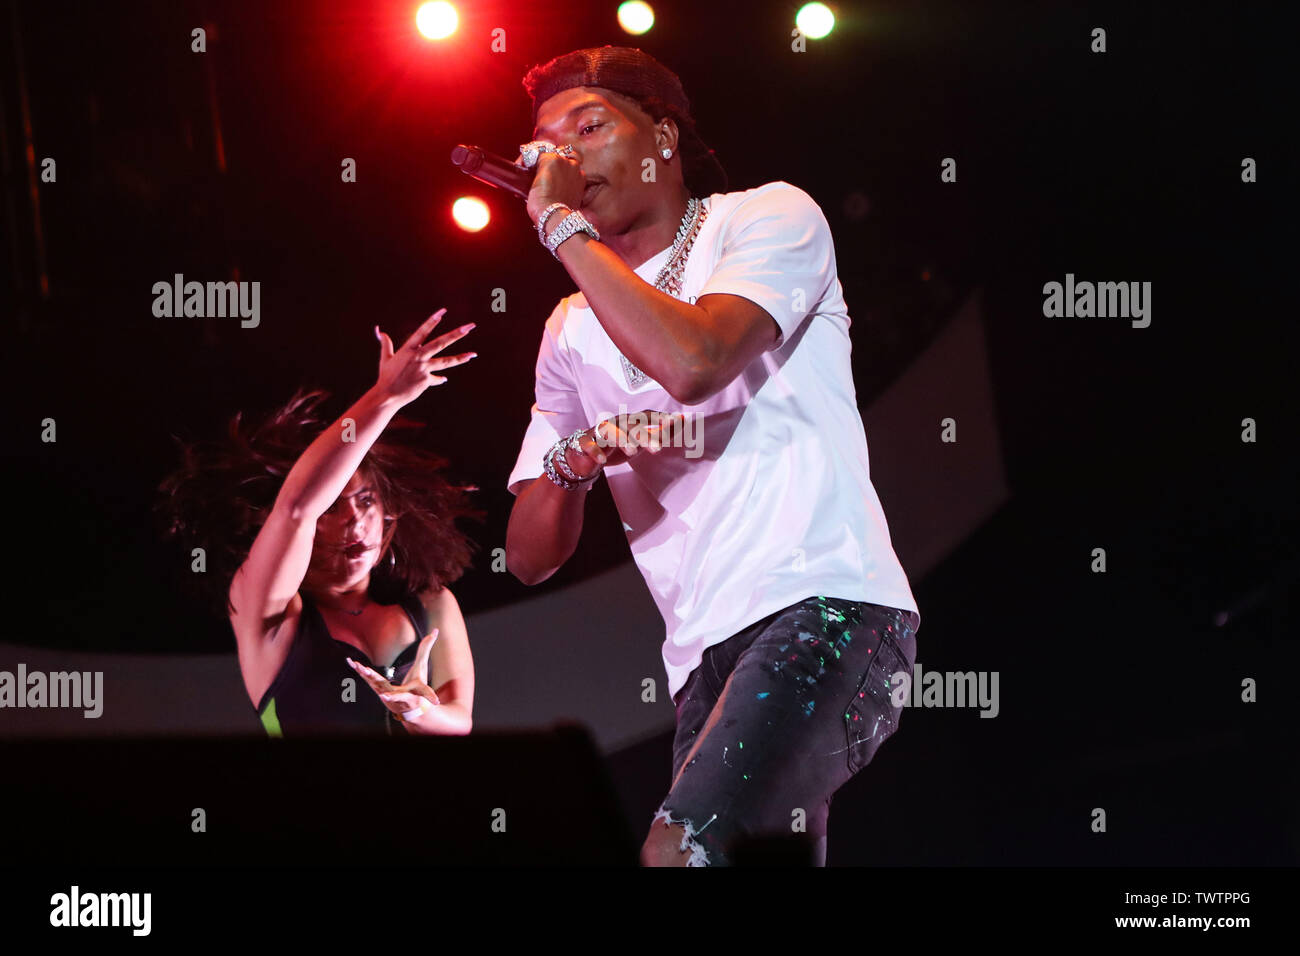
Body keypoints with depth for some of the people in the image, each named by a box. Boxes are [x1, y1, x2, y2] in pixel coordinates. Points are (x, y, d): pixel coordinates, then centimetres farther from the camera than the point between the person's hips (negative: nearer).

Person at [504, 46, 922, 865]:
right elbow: (531, 556, 18)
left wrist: (562, 225, -7)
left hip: (827, 605, -7)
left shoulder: (769, 217, 5)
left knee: (677, 851, -28)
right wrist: (568, 464, -4)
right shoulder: (572, 332, 21)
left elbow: (693, 361, -16)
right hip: (708, 664, 7)